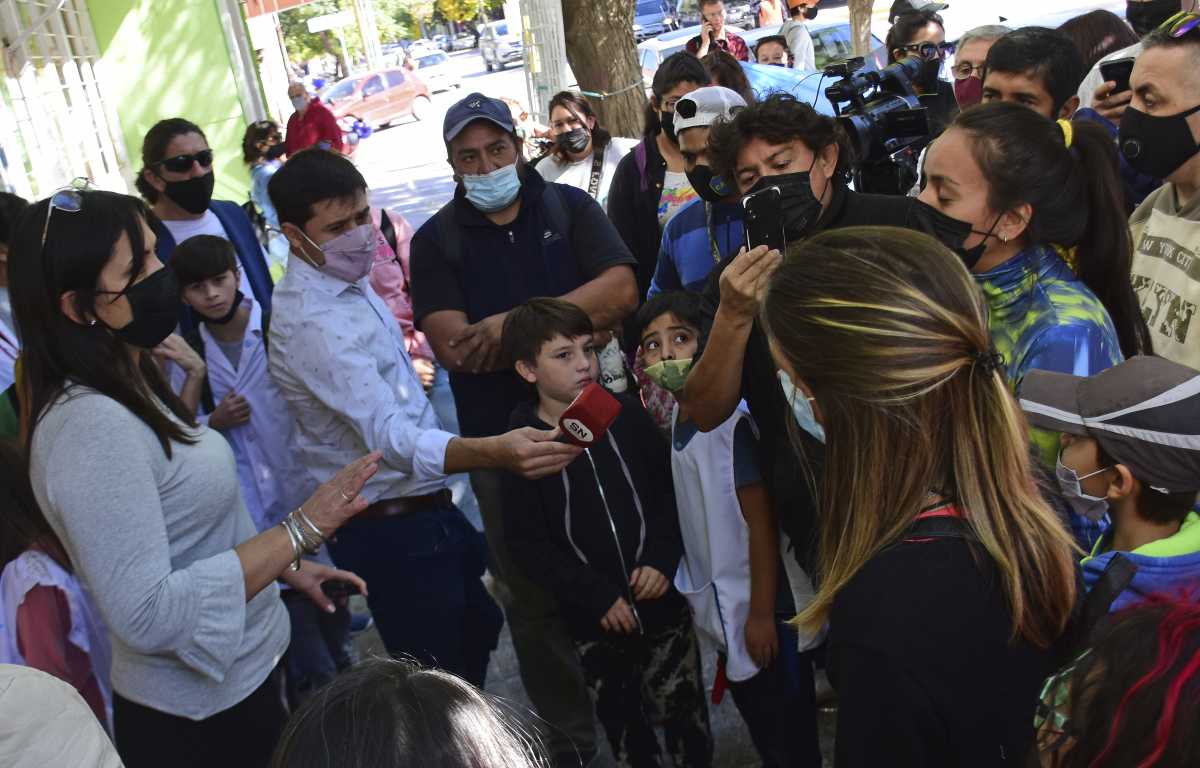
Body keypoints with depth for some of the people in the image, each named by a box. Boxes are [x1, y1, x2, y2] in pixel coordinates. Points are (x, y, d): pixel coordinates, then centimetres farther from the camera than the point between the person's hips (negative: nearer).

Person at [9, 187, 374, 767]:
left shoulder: (125, 389, 4)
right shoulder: (90, 427, -27)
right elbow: (147, 614, -30)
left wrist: (283, 566, 6)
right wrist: (298, 533, -28)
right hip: (198, 719, -9)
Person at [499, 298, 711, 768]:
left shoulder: (626, 419, -2)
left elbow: (669, 492, 5)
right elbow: (528, 545, -10)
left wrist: (661, 559, -10)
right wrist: (599, 597, -13)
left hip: (661, 600, 2)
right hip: (594, 621, -2)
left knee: (686, 715, 13)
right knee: (624, 728, 14)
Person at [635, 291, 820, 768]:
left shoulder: (730, 423, -21)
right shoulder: (677, 417, 1)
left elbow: (762, 523, -19)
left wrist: (762, 613, -16)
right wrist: (702, 593, 12)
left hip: (759, 607, -8)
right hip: (722, 608, 8)